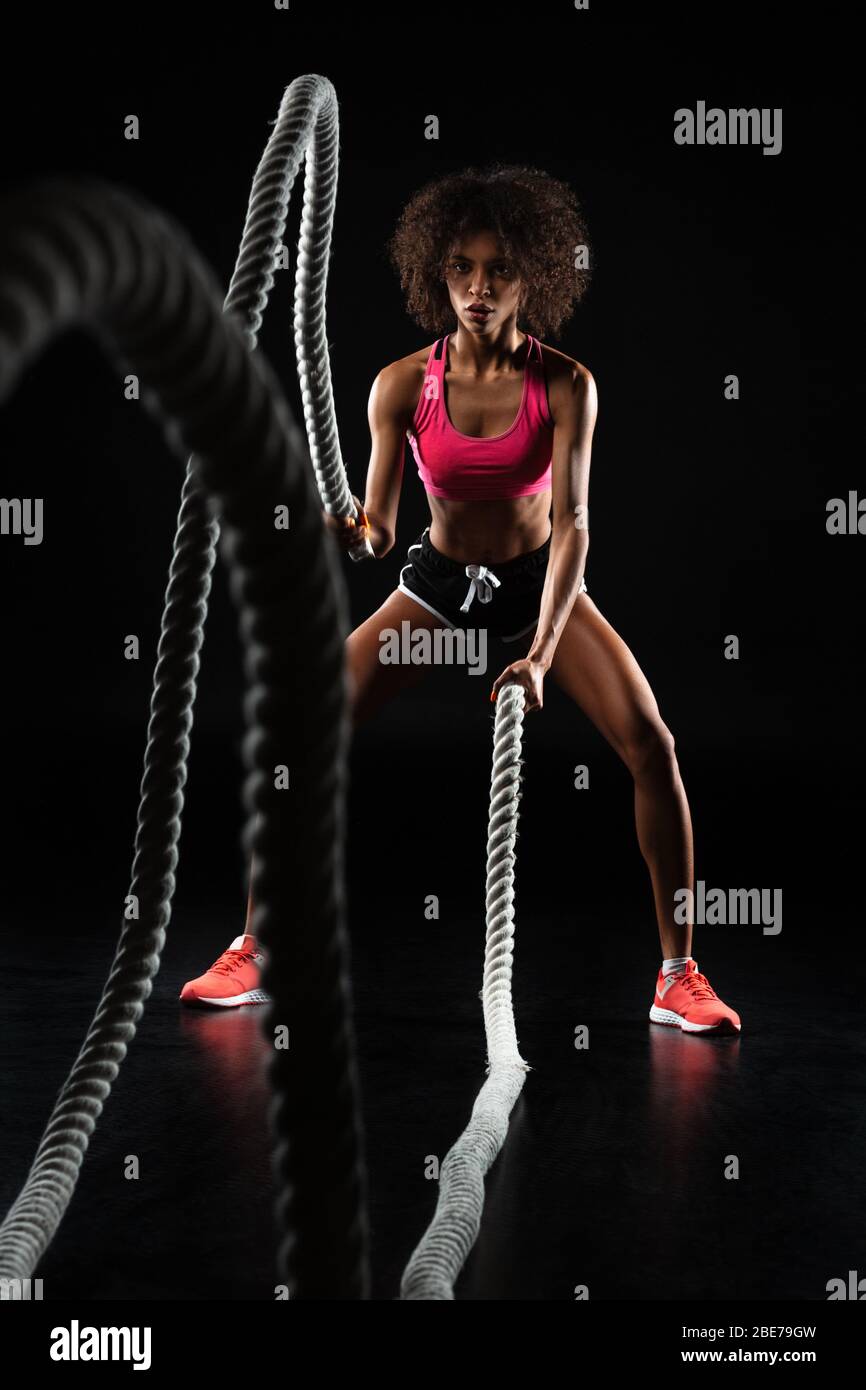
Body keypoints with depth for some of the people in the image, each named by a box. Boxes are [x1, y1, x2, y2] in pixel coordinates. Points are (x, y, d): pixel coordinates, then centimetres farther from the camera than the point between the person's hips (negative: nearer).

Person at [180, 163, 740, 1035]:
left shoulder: (565, 385, -17)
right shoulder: (402, 386, -13)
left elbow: (572, 523, -23)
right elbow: (379, 527, -10)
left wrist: (541, 653, -34)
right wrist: (350, 532, -35)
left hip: (540, 580, -1)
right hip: (437, 580, 1)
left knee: (651, 744, -18)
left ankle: (679, 974, -4)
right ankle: (252, 952, 6)